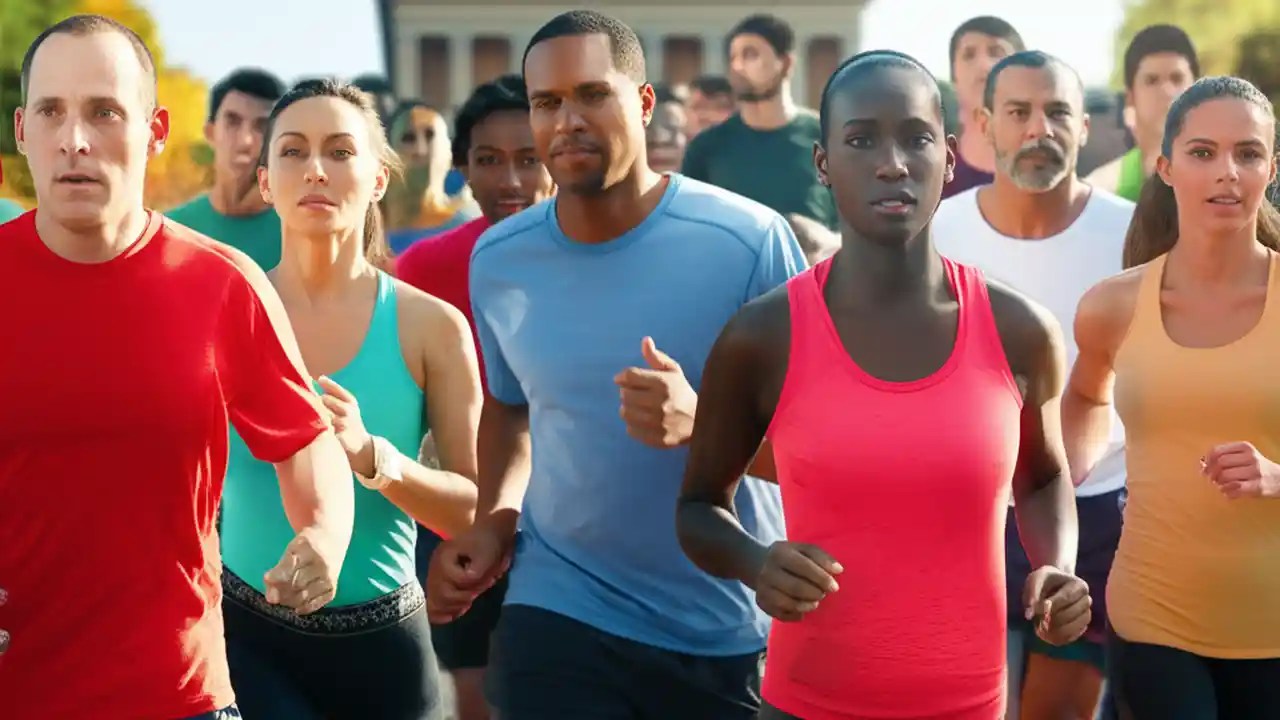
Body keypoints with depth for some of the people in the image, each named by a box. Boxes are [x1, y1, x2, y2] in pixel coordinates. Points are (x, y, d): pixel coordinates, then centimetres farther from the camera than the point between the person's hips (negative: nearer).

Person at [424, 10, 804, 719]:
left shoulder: (749, 240, -14)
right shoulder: (498, 259, 0)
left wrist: (700, 422, -28)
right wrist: (493, 520, 0)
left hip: (731, 630, -1)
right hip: (559, 613, 2)